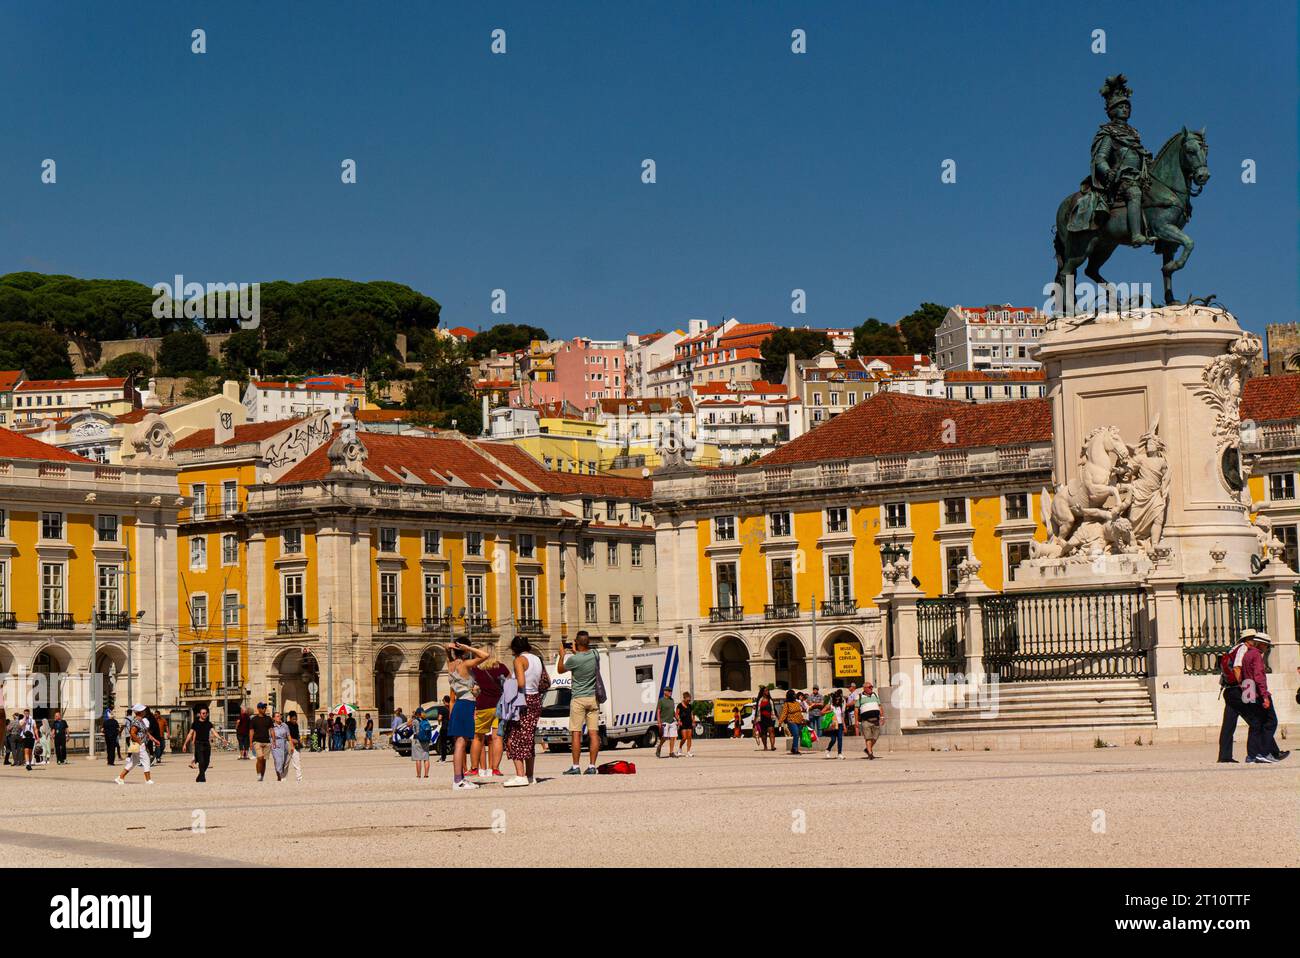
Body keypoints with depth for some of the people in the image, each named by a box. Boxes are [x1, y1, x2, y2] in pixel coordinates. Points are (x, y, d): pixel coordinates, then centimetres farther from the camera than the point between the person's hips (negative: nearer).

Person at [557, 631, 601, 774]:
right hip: (593, 698, 4)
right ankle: (592, 765, 2)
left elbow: (560, 670, 4)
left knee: (576, 733, -1)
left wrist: (562, 654, 16)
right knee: (593, 733, 3)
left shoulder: (573, 659, -15)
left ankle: (575, 767, -1)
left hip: (578, 699, -4)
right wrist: (575, 652, 22)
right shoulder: (595, 655, -1)